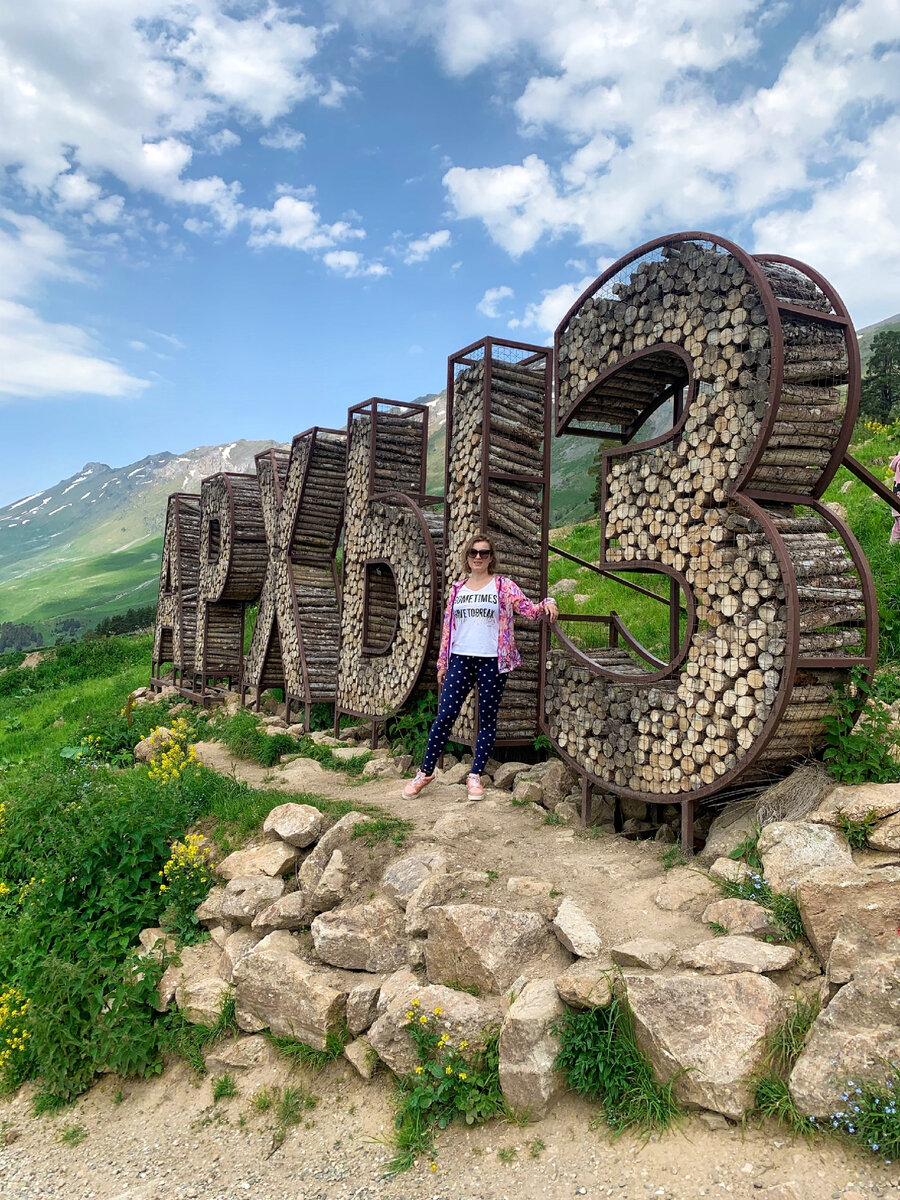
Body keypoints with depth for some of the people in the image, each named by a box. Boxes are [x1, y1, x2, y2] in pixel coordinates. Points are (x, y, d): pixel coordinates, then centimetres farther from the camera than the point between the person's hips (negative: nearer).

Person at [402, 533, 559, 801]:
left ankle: (475, 776, 16)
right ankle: (425, 772, 11)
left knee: (487, 720, 5)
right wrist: (442, 664, 11)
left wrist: (546, 604, -27)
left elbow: (529, 609, -4)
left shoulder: (502, 586, 2)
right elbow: (448, 627, 13)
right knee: (444, 716, -1)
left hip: (492, 662, -2)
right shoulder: (457, 588, 11)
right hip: (460, 660, 2)